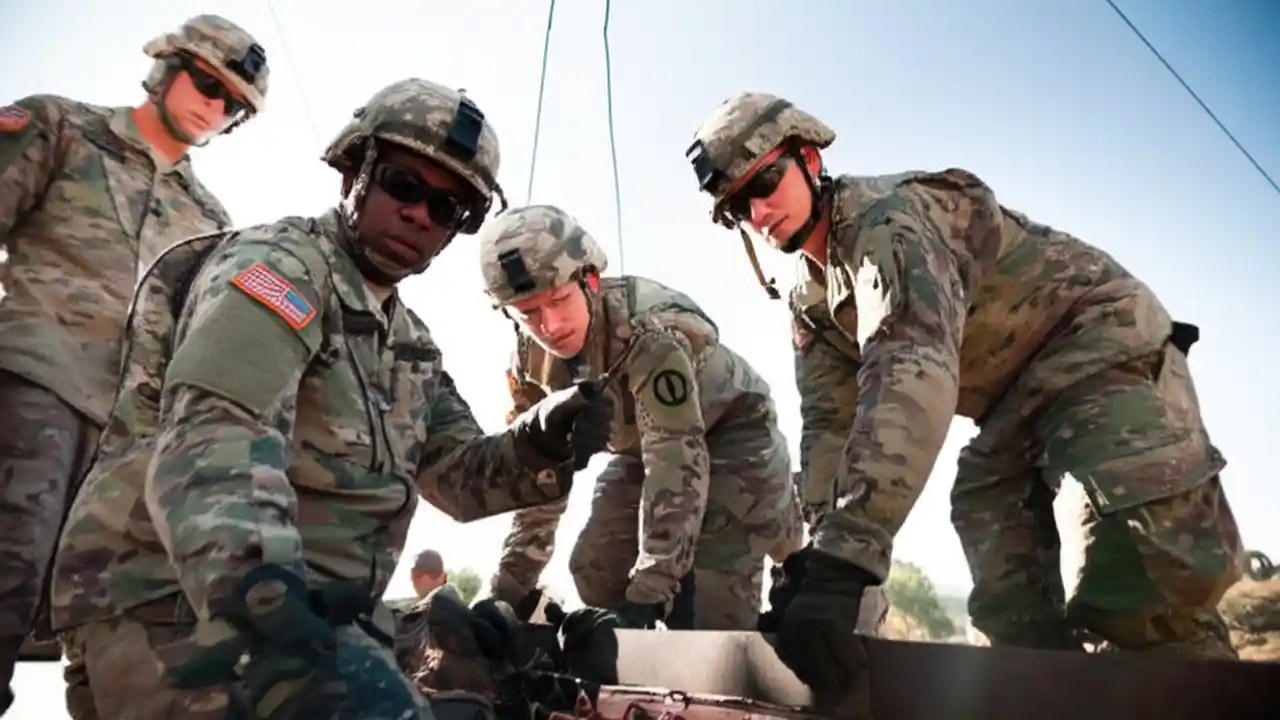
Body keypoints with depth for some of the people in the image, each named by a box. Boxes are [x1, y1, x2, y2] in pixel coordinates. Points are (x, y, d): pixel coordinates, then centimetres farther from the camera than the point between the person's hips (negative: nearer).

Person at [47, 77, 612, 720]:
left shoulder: (411, 342, 17)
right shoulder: (278, 263, -10)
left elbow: (460, 476, 14)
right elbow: (213, 440, -27)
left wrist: (539, 445, -8)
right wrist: (258, 586, -44)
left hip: (317, 612, 9)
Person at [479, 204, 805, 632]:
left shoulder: (652, 332, -38)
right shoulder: (531, 360, -14)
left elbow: (678, 465, -40)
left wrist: (650, 589, -40)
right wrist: (511, 584, -7)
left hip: (733, 432, -6)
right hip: (646, 446, 7)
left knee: (716, 605, -17)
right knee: (595, 576, 2)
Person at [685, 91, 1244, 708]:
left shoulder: (889, 217, -25)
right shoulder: (812, 303, 4)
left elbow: (911, 375, -41)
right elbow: (829, 426, 0)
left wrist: (840, 568, -49)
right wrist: (814, 560, -13)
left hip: (1104, 354, -8)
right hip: (1015, 409, 9)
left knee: (1146, 597, -24)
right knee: (1018, 622, 4)